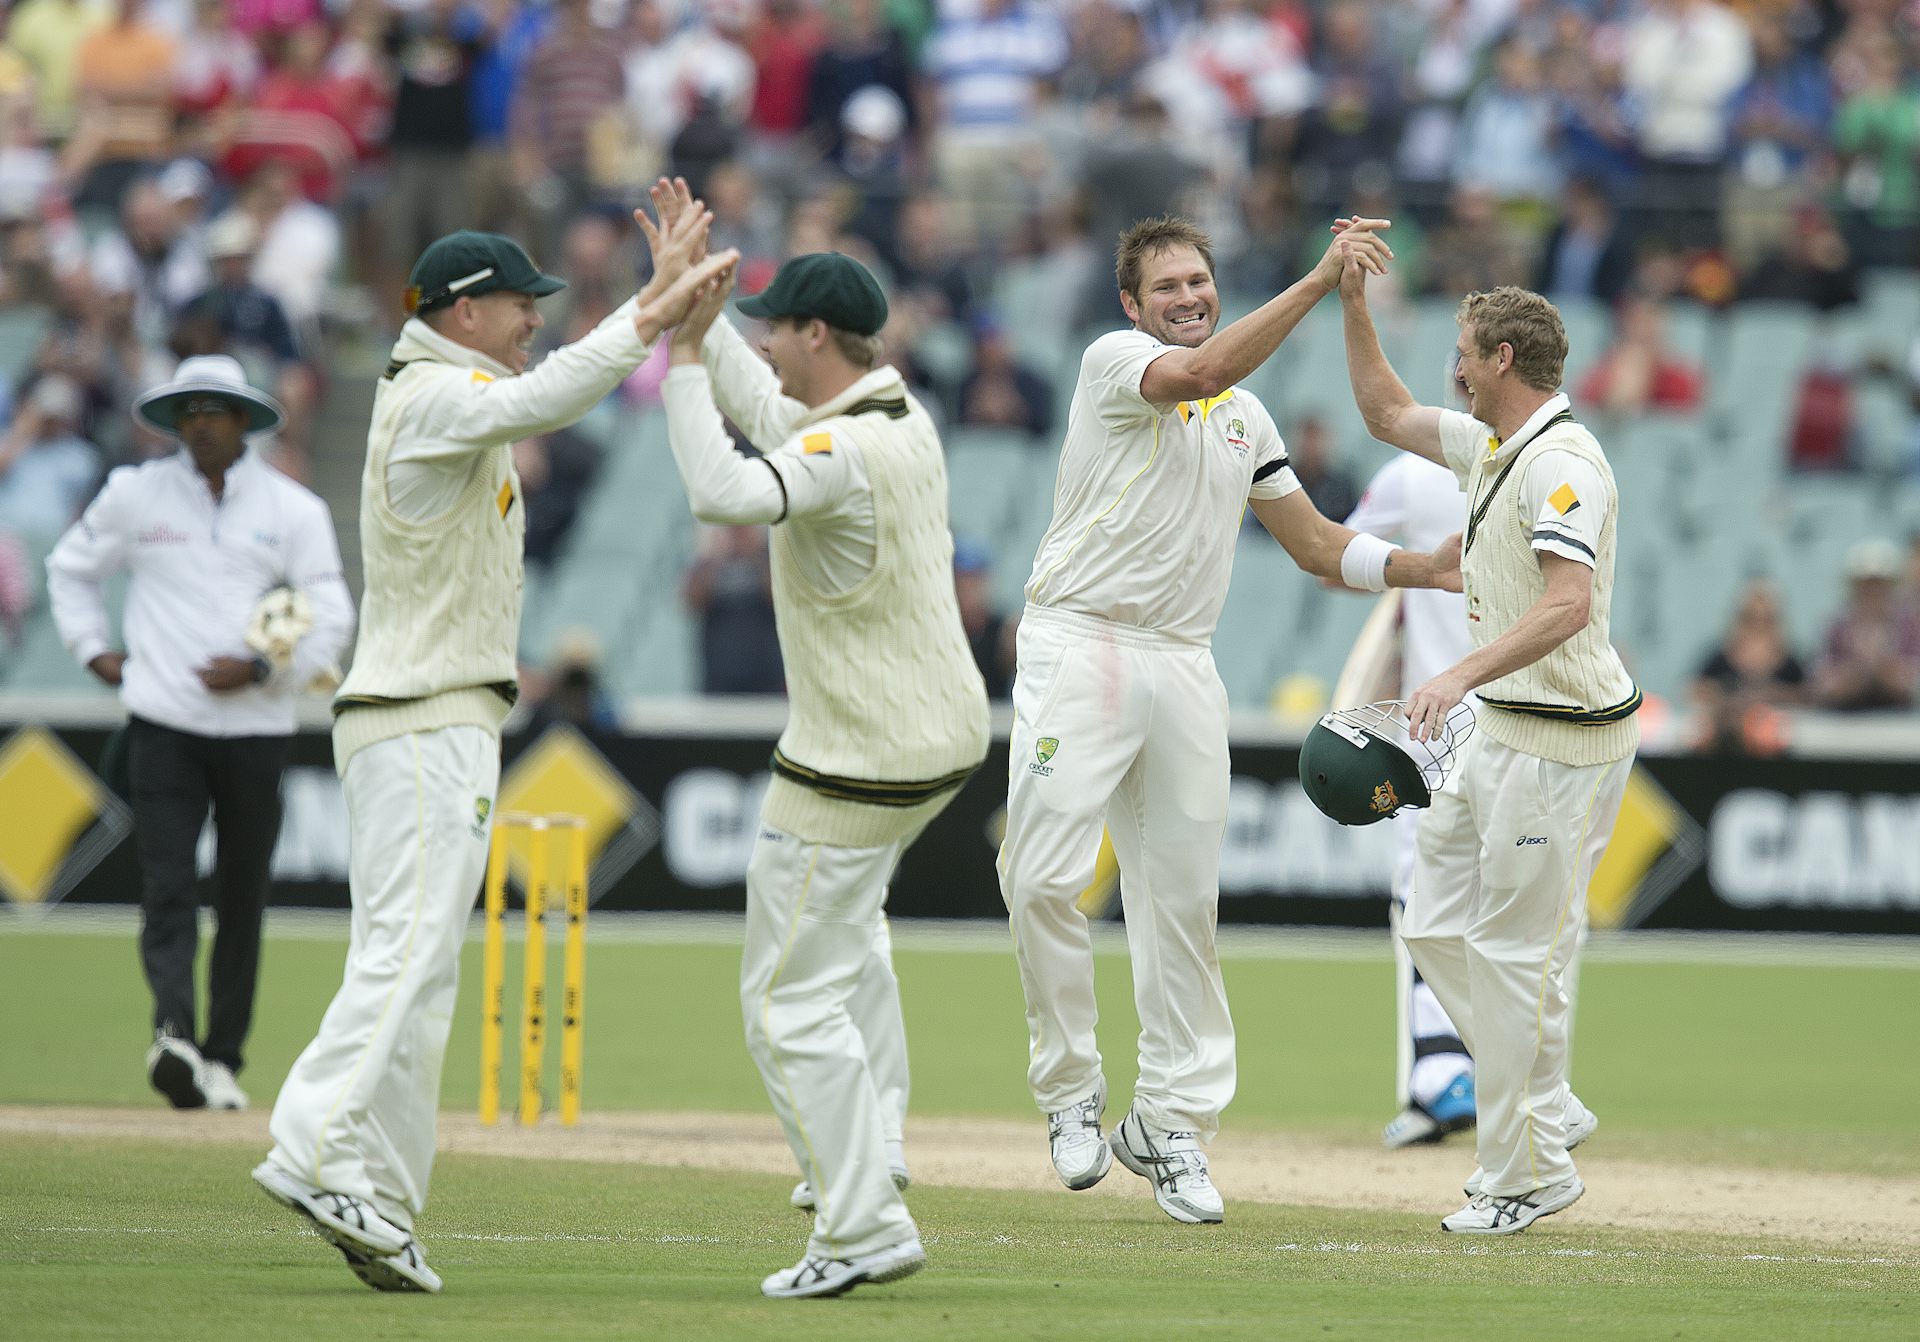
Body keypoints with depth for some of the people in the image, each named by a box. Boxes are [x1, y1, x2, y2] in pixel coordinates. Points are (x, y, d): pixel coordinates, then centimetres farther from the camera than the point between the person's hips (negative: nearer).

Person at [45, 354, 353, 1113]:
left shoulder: (293, 510, 4)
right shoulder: (135, 495, 7)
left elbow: (331, 619, 2)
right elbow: (71, 568, 22)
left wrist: (262, 670, -11)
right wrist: (93, 650, 10)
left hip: (255, 728, 1)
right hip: (164, 726, -1)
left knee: (242, 900, 5)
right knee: (168, 887, -16)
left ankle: (223, 1058, 12)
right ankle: (174, 1035, -31)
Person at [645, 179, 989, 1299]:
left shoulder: (847, 451, -24)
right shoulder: (902, 415, 6)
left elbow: (724, 492, -39)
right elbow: (759, 403, 21)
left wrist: (685, 349, -29)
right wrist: (691, 302, 17)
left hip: (859, 765, -10)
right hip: (949, 735, 10)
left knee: (792, 996, -4)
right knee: (845, 910, 35)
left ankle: (866, 1230, -5)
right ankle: (874, 1150, 37)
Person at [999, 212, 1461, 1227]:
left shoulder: (1246, 418, 20)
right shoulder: (1115, 361, -1)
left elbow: (1319, 545, 24)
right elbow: (1199, 372, -23)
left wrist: (1445, 569, 13)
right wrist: (1318, 280, -28)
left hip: (1184, 668, 6)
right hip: (1078, 649, -6)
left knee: (1182, 901, 4)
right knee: (1043, 876, -16)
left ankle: (1171, 1121, 11)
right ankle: (1070, 1092, -2)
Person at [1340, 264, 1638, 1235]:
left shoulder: (1561, 462, -19)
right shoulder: (1493, 447, 13)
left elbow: (1569, 606, -31)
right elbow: (1387, 415, 29)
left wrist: (1462, 673, -42)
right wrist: (1352, 301, 18)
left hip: (1563, 739, -10)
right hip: (1499, 728, 10)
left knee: (1515, 949, -7)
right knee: (1437, 932, 12)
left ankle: (1530, 1173, 0)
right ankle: (1544, 1111, 21)